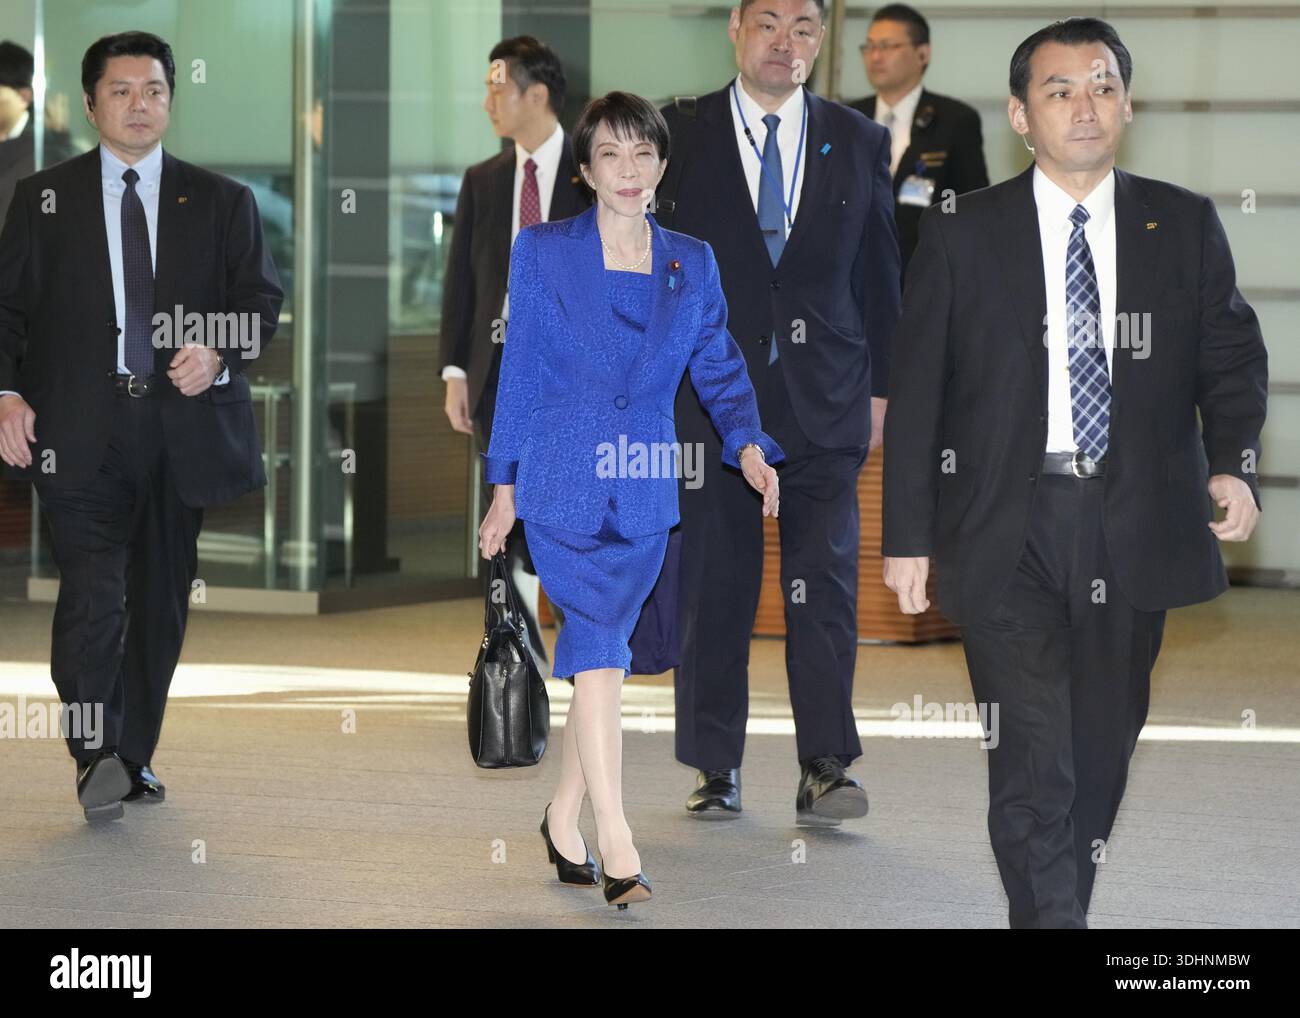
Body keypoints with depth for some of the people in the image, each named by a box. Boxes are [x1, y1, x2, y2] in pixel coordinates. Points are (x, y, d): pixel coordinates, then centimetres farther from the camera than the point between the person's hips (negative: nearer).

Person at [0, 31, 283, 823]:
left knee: (162, 595, 7)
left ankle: (134, 756, 19)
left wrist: (220, 354, -12)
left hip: (183, 423, 2)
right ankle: (96, 753, -12)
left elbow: (262, 298, 8)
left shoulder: (221, 202, 11)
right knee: (94, 590, -17)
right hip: (80, 425, -2)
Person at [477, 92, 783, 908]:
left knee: (600, 655, 8)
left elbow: (719, 367, 10)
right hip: (563, 483, -3)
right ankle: (618, 846, -19)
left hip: (644, 492, 3)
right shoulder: (543, 252, 1)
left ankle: (564, 821, 25)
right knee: (601, 647, -16)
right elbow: (521, 372, 4)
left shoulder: (693, 264, 8)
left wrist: (748, 445, -8)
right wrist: (505, 486, 4)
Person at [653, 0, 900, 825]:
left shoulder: (859, 143, 9)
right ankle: (716, 769, 12)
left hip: (824, 395, 1)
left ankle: (826, 769, -8)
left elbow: (881, 273, 12)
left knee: (826, 580, -7)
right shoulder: (679, 136, 3)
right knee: (713, 585, 3)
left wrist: (880, 384, 8)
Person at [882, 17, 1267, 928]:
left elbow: (1232, 357, 9)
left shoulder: (1185, 226, 7)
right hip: (1007, 533, -2)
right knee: (1034, 758, -10)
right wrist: (908, 537, -1)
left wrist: (1235, 464, -10)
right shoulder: (962, 235, 2)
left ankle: (1061, 906, 25)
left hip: (1134, 527, 2)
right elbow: (916, 390, 3)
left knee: (1103, 748, 9)